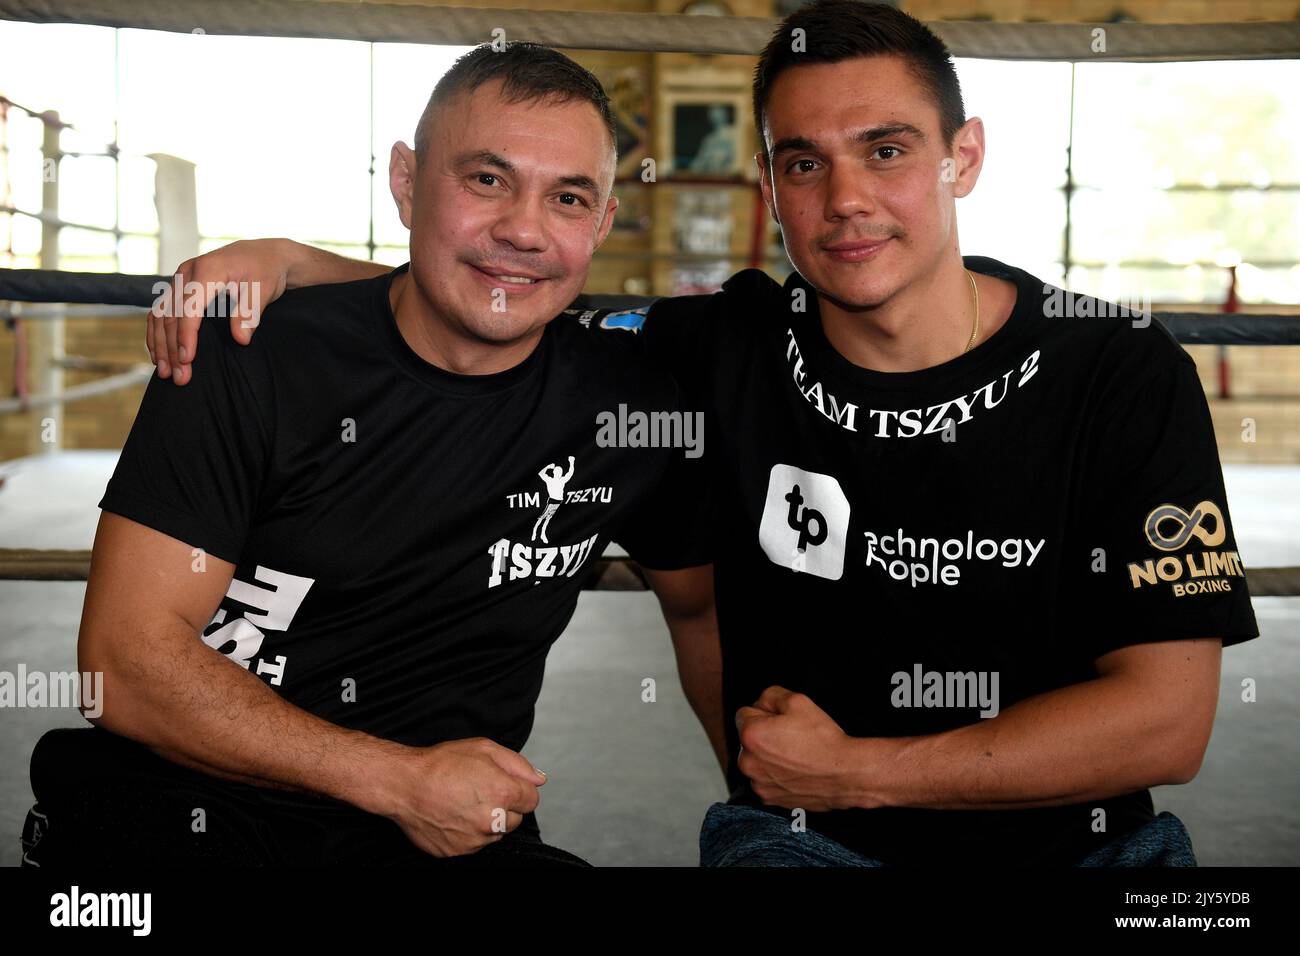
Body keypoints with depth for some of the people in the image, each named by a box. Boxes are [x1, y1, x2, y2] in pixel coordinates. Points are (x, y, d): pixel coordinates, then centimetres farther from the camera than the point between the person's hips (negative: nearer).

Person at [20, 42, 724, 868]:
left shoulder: (624, 402, 1)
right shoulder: (254, 356, -7)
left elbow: (701, 608, 20)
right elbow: (126, 656, -10)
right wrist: (401, 778, -14)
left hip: (449, 829, 2)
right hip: (178, 811, -1)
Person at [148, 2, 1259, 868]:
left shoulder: (1124, 374, -5)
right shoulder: (726, 351, -1)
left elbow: (1167, 721, -8)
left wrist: (855, 770, -8)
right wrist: (282, 258, -4)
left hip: (1084, 838, 1)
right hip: (796, 834, -1)